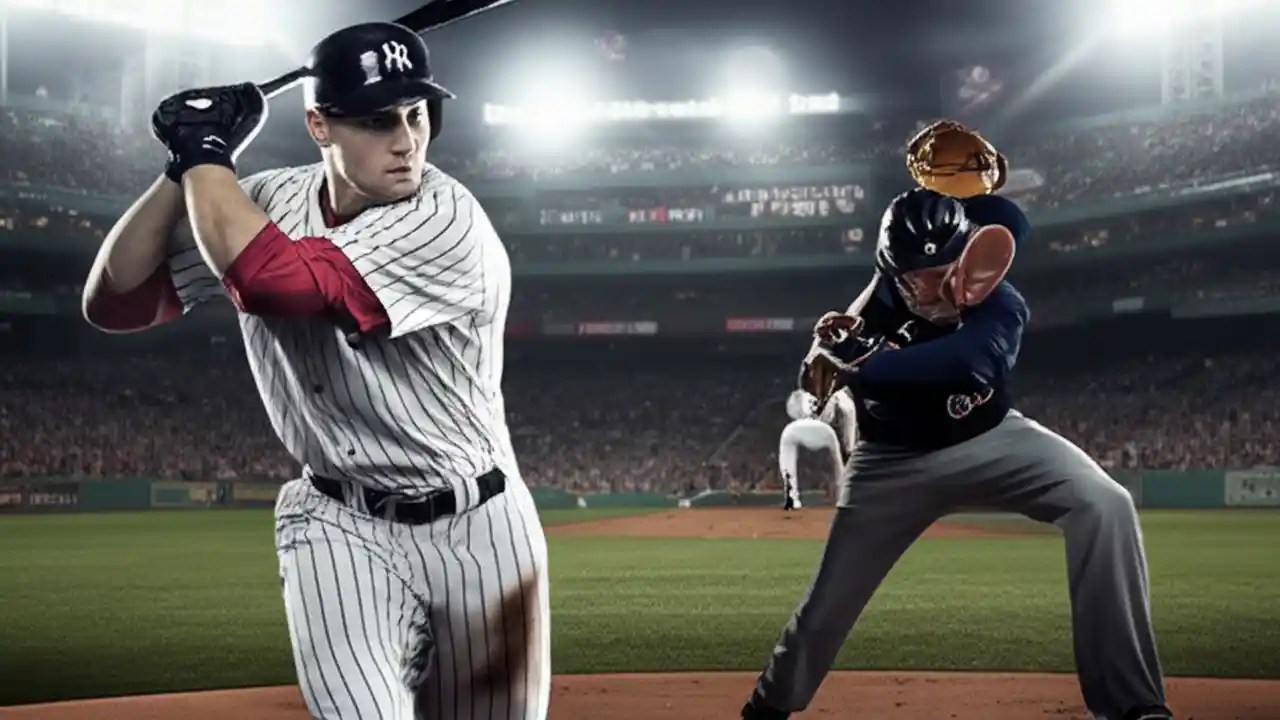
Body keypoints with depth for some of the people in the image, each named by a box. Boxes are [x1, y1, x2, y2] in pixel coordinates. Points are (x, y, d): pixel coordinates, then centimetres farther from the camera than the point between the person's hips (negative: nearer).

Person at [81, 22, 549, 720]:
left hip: (477, 527, -2)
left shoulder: (448, 223, -22)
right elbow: (115, 302, -6)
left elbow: (273, 281, -33)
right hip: (340, 526, 2)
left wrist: (205, 150, -19)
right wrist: (188, 164, -15)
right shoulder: (264, 203, -5)